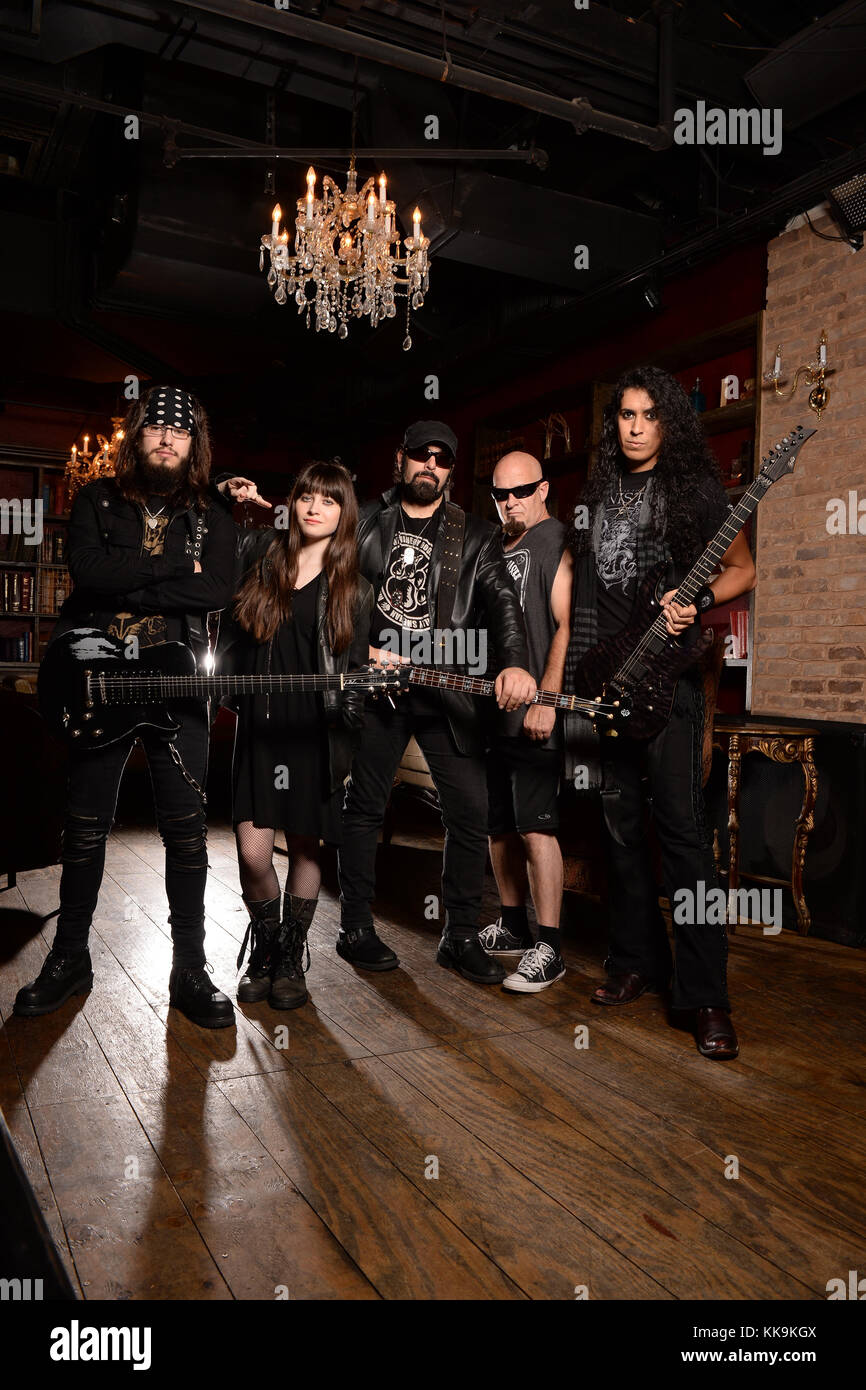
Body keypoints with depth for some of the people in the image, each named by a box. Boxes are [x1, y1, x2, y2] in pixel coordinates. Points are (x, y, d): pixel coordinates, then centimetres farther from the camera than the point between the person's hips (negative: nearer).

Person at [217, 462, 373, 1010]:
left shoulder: (354, 589, 4)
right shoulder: (259, 551, 5)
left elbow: (354, 673, 4)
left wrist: (350, 748, 0)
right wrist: (227, 503, 5)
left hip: (315, 736, 0)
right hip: (258, 726, 1)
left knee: (306, 848, 8)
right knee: (253, 853, -4)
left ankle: (291, 959, 26)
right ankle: (264, 950, 22)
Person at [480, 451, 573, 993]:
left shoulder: (555, 542, -6)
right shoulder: (496, 547, 19)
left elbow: (568, 626, -15)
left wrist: (546, 701, -22)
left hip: (534, 715, -8)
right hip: (492, 708, 9)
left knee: (535, 826, -9)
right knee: (498, 823, 14)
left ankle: (548, 950, -2)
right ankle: (513, 927, 29)